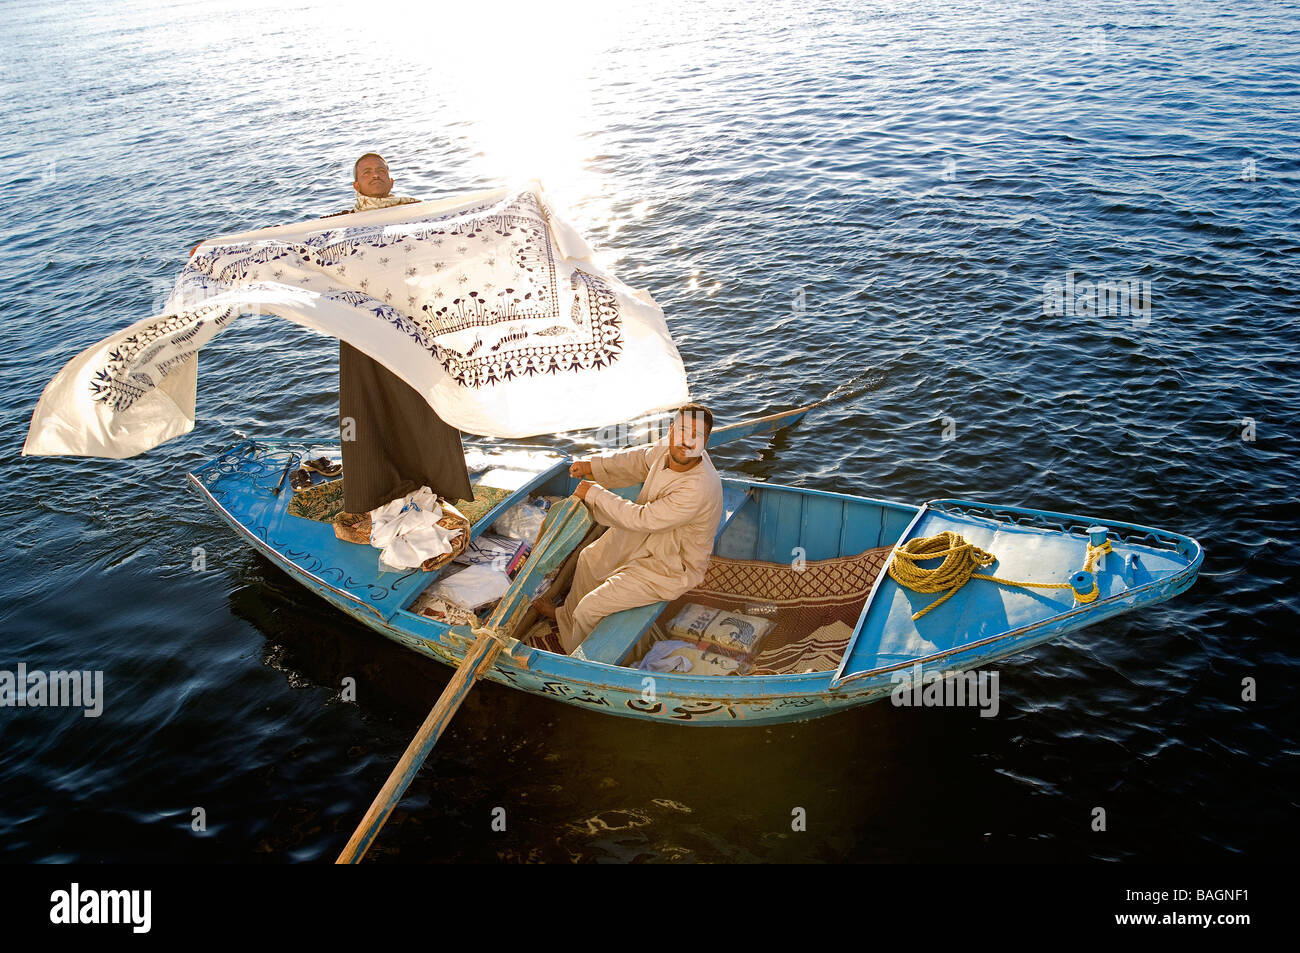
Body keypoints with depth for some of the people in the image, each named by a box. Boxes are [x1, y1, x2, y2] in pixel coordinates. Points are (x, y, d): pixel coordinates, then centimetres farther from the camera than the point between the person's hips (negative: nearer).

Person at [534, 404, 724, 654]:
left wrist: (595, 493, -20)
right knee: (590, 559, 27)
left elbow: (641, 518, -32)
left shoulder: (699, 489, -39)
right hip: (645, 534, 9)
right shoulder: (667, 448, -15)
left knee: (590, 608, -7)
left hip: (671, 567, -9)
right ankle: (567, 616, 55)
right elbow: (638, 459, 9)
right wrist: (592, 466, 0)